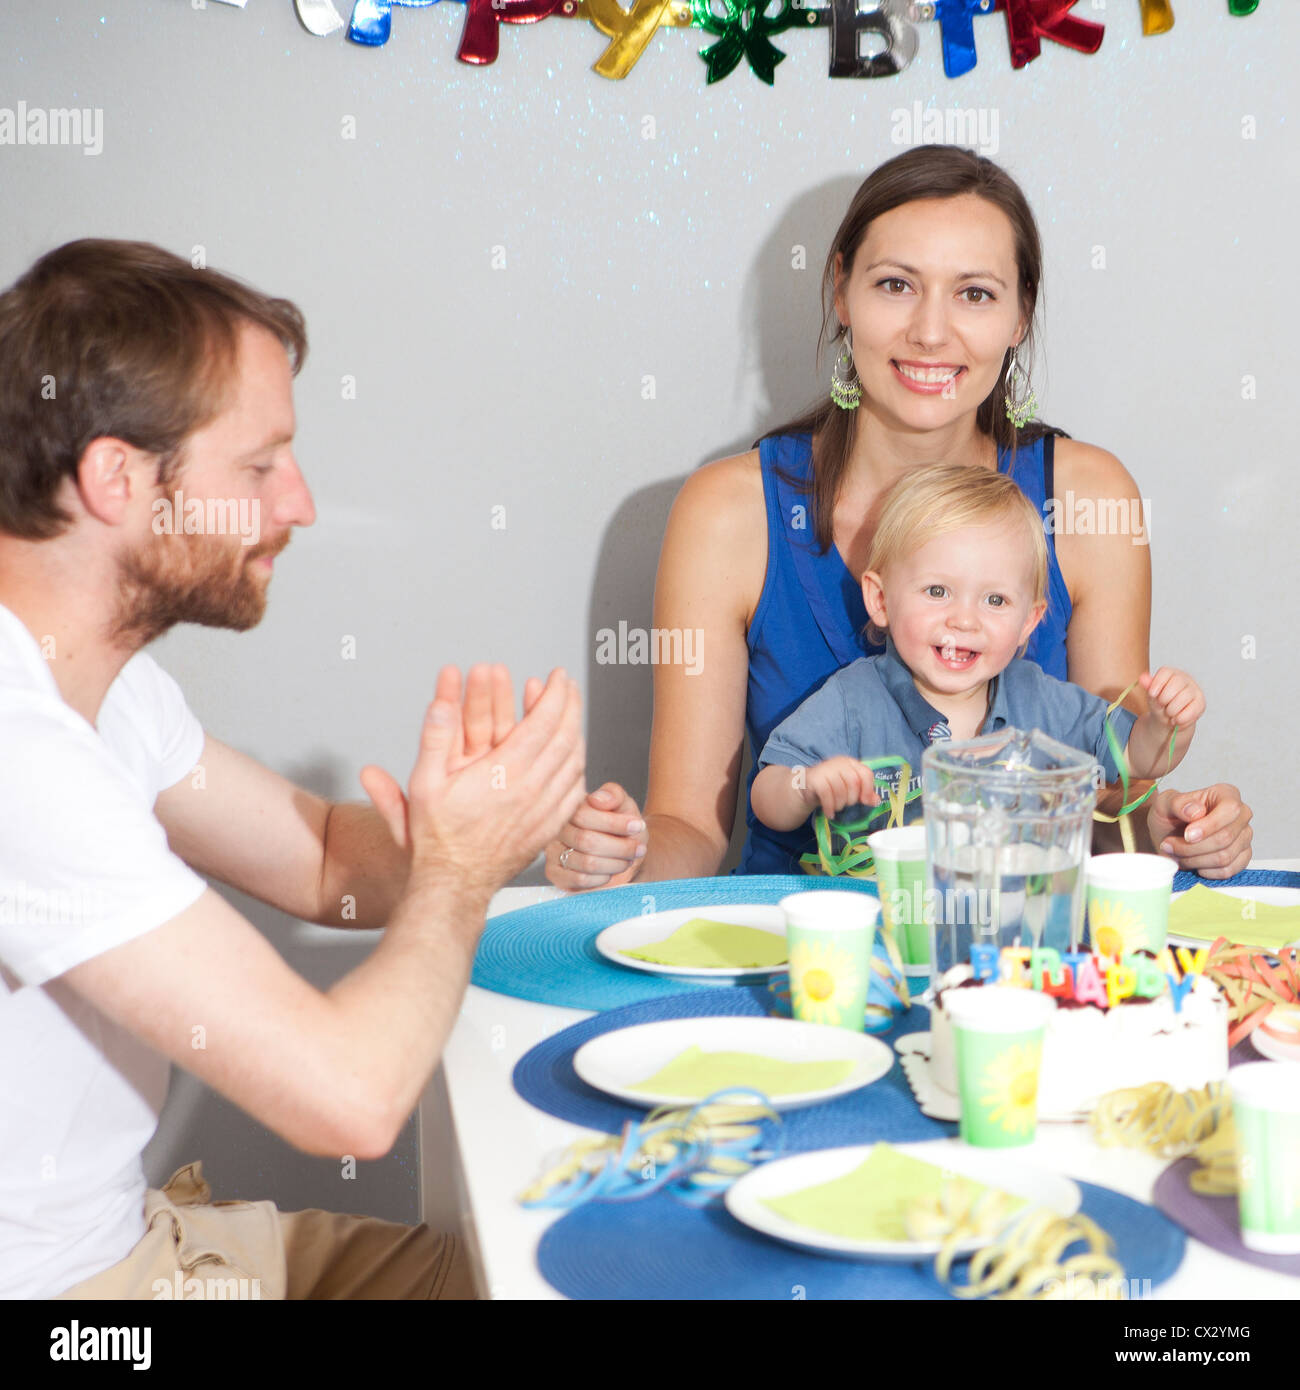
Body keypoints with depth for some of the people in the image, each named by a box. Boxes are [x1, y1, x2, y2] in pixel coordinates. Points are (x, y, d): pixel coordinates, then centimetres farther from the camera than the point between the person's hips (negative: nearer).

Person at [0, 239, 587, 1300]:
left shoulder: (98, 679, 2)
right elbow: (347, 1099, -30)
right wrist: (459, 865, -12)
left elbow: (323, 864, 10)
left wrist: (483, 830, -12)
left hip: (117, 1228, 9)